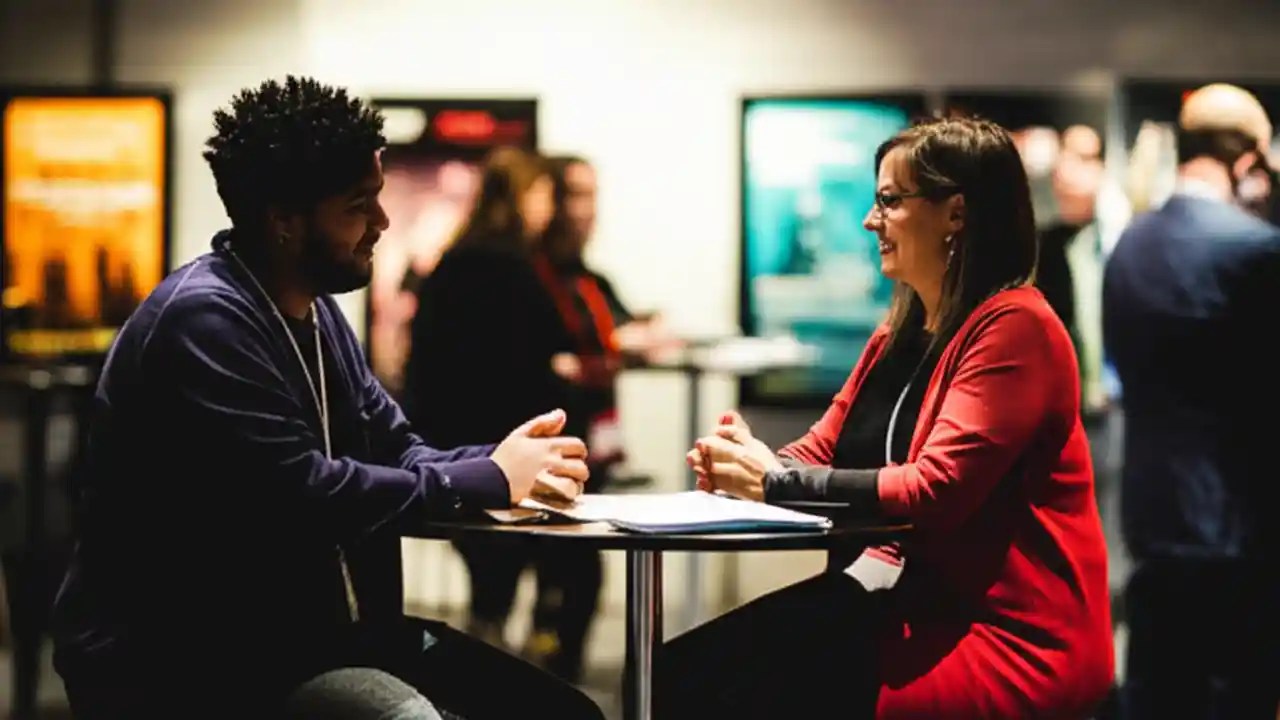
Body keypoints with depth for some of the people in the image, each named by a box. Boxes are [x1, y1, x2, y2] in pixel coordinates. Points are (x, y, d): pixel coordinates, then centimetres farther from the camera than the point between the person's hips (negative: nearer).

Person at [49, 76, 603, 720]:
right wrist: (488, 479, -14)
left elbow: (397, 452, 15)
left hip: (316, 632, 9)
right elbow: (305, 497, -25)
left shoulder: (316, 310, 13)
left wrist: (511, 463, -6)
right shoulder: (203, 321, -17)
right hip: (195, 663, -9)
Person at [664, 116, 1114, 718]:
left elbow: (935, 489, -21)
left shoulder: (1014, 328, -13)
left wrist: (776, 481, -16)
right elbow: (823, 449, 13)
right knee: (686, 667, -10)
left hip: (1005, 635, -9)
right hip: (906, 596, 9)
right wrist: (748, 463, -10)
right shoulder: (902, 331, 17)